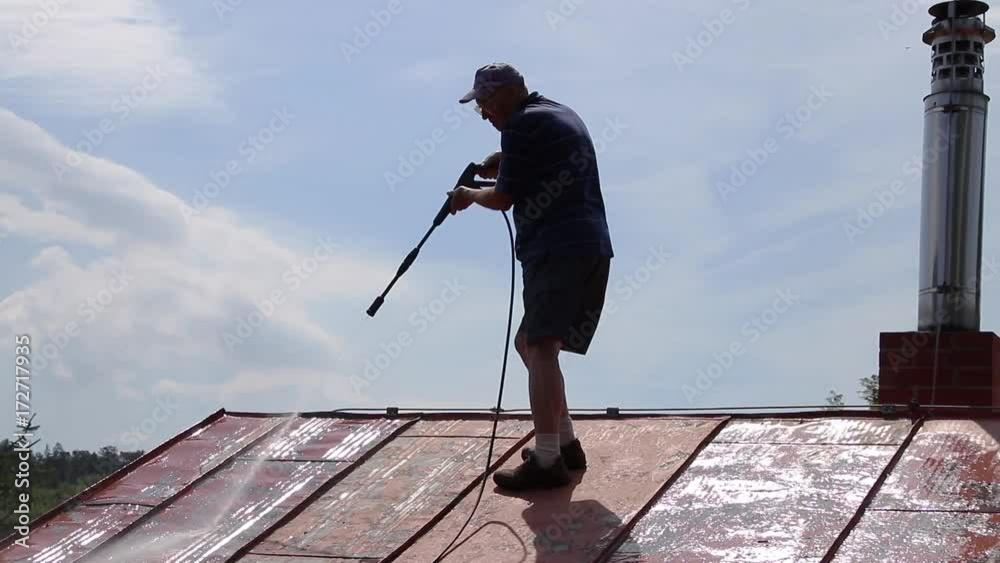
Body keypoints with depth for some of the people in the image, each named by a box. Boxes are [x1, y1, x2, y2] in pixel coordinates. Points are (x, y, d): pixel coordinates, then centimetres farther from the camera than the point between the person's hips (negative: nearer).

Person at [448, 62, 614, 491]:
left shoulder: (522, 125, -6)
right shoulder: (564, 115, 24)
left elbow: (503, 198, -1)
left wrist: (470, 195, 19)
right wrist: (504, 166, 24)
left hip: (557, 249, -10)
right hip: (593, 248, 10)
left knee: (540, 347, -17)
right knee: (528, 343, 18)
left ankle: (547, 460, -27)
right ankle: (565, 443, 20)